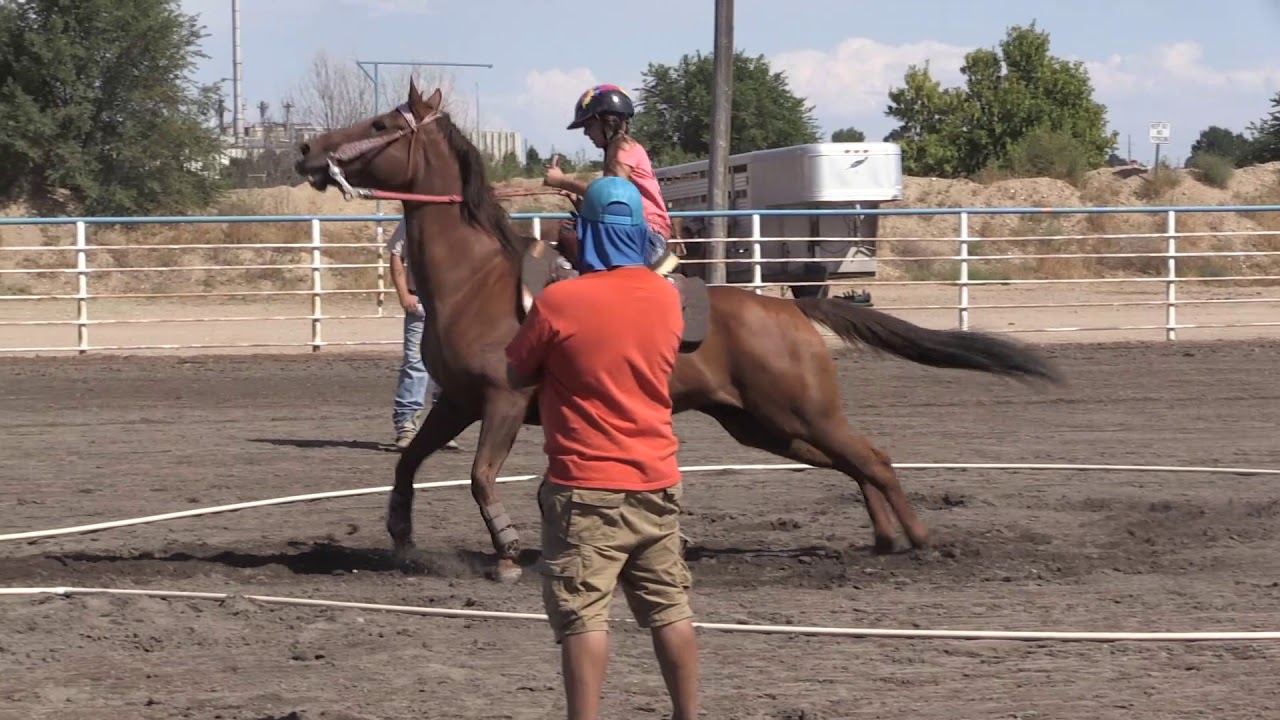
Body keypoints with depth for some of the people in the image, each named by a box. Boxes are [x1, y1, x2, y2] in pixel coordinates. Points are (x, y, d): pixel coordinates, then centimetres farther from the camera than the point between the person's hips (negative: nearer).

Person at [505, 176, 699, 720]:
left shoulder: (558, 303, -15)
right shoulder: (666, 298, 1)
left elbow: (517, 375, -1)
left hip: (585, 487, -5)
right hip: (656, 480, 5)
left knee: (582, 614, -5)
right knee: (669, 608, 14)